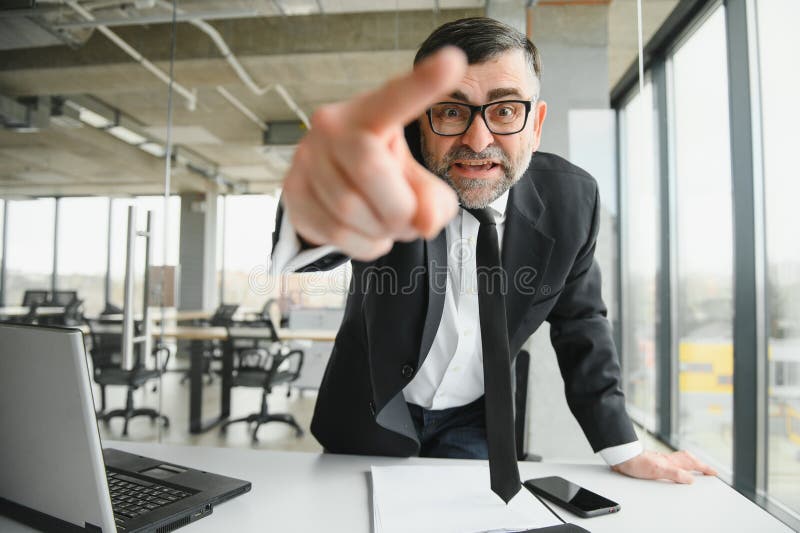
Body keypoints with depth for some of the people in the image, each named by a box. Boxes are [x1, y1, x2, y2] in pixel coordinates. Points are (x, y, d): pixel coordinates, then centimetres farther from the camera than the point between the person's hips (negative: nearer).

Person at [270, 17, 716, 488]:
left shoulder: (571, 198, -15)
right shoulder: (387, 170, -25)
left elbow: (579, 324, -3)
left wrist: (624, 450, -1)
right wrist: (317, 217, -73)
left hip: (475, 429, 1)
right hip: (374, 420, 0)